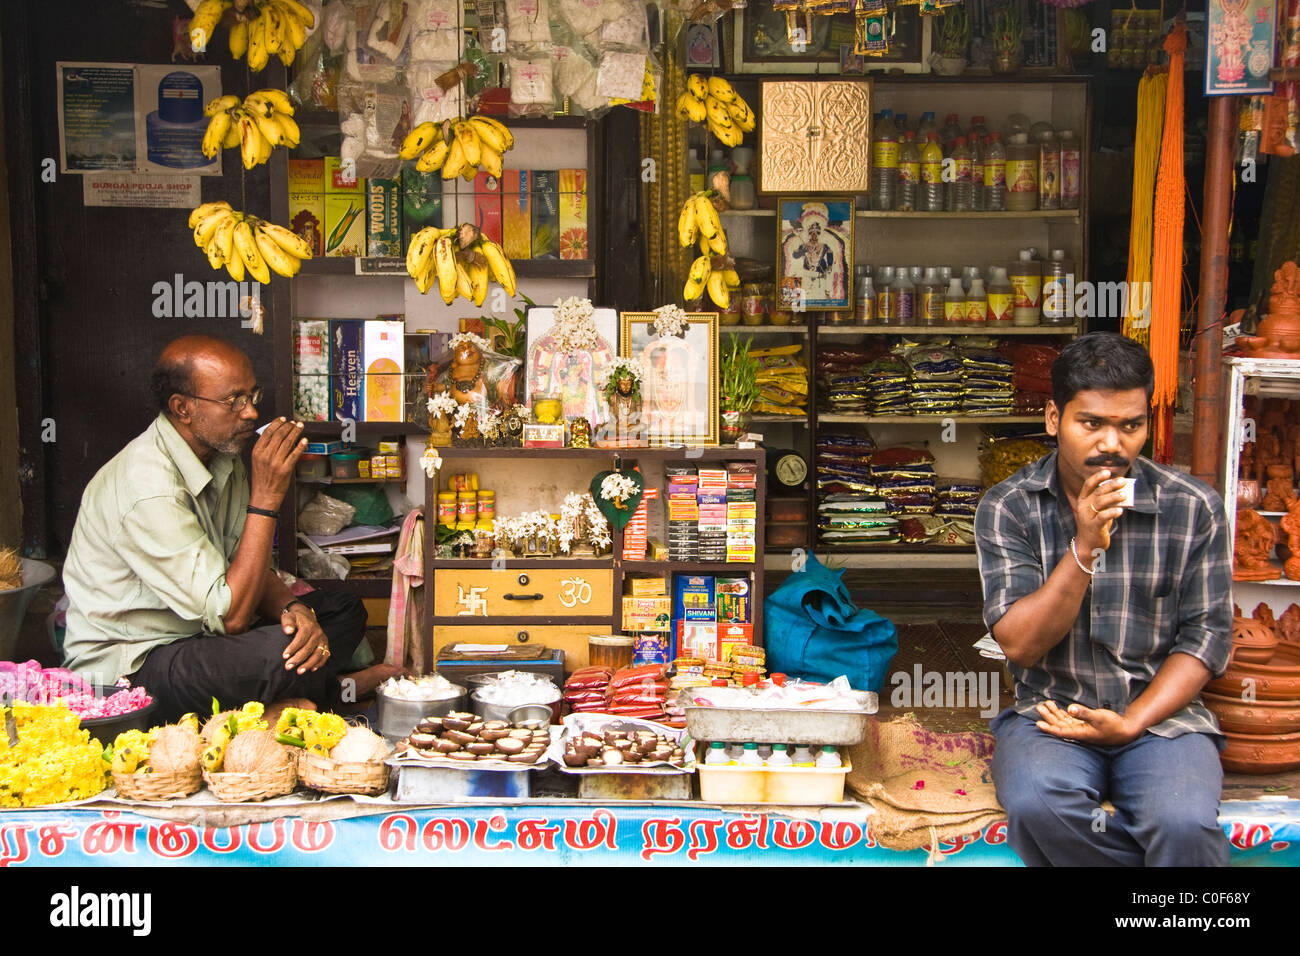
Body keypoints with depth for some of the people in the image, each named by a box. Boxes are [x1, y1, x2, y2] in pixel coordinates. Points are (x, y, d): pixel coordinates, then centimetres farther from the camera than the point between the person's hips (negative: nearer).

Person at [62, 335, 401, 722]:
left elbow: (251, 570, 7)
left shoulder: (223, 458, 2)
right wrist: (266, 497, -28)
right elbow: (230, 615, -27)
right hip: (129, 672, -9)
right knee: (279, 650, -31)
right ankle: (336, 688, -2)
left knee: (344, 610, 8)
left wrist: (295, 608, -16)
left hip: (200, 638, 9)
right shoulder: (149, 490, -27)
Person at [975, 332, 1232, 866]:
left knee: (1184, 822, -33)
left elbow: (1205, 637, 1)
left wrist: (1131, 722, -12)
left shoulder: (1194, 509, 0)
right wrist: (1085, 547, -21)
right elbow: (1019, 643, -9)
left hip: (1160, 710, 0)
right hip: (1050, 713, 1)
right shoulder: (1007, 508, -2)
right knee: (1035, 806, -32)